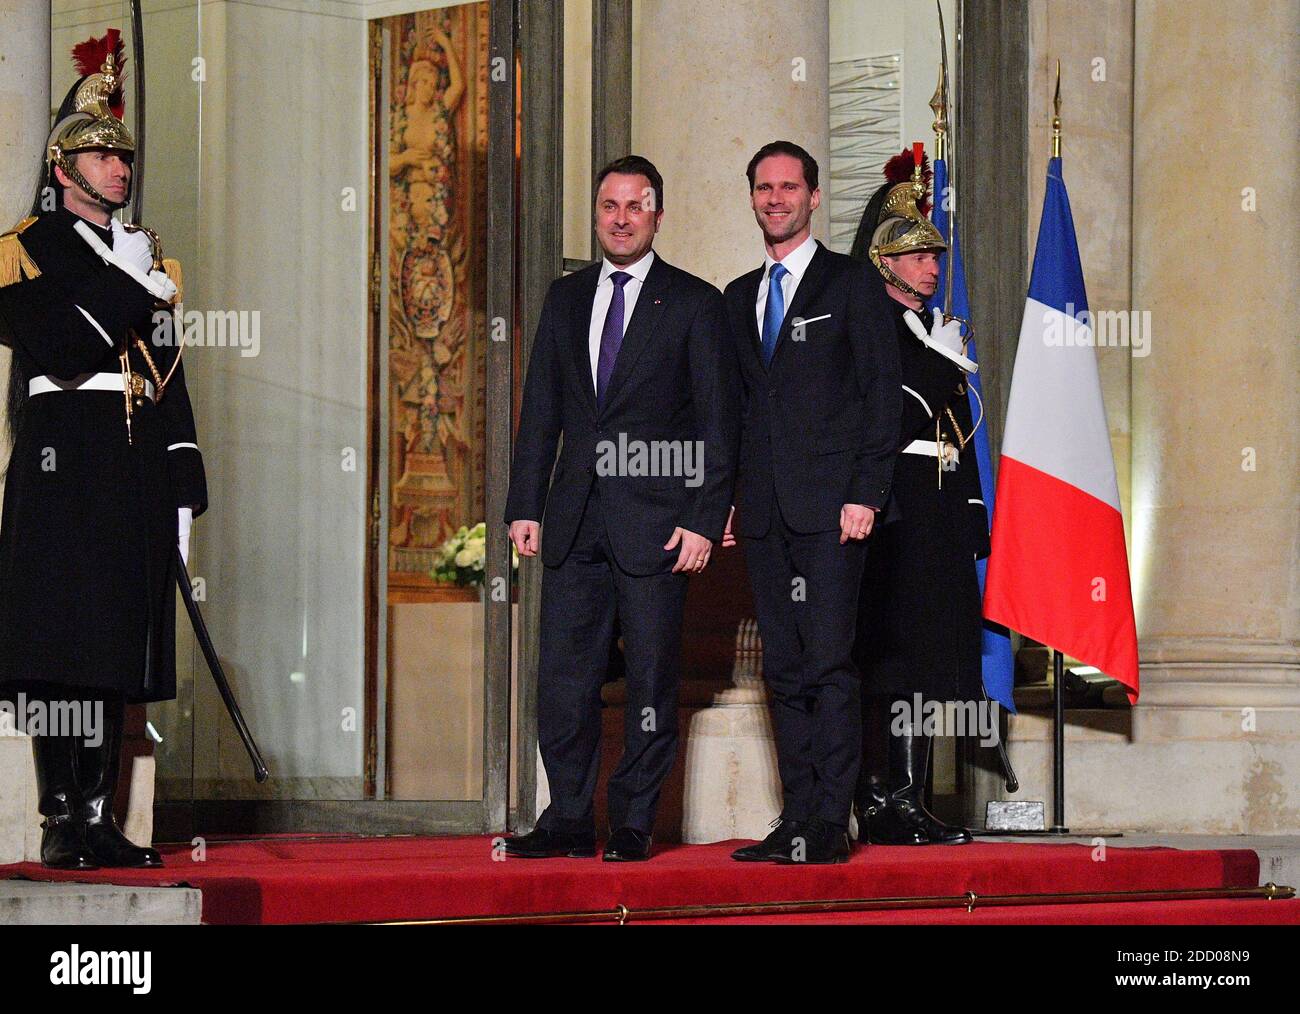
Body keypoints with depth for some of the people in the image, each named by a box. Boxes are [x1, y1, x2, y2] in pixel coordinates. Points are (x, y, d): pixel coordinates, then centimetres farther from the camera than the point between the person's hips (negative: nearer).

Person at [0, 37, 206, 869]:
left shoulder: (146, 260, 21)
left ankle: (99, 821, 6)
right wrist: (125, 285, -12)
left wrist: (183, 491, 13)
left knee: (116, 655, 4)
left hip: (138, 473, 6)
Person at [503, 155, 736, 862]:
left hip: (655, 521, -4)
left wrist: (704, 519, -9)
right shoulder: (565, 298, 14)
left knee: (650, 678, 1)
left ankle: (634, 822, 8)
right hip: (574, 522, 4)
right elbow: (540, 410, 14)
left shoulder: (694, 303, 2)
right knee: (563, 673, 2)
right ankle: (569, 817, 9)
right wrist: (524, 505, 6)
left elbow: (717, 422, -2)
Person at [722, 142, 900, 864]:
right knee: (785, 668, 5)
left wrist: (865, 494, -11)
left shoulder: (853, 285, 2)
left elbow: (882, 394, -3)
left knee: (829, 662, -10)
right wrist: (728, 499, 10)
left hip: (831, 505, -6)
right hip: (766, 509, 6)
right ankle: (797, 819, 7)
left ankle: (831, 825, -10)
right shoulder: (739, 297, 19)